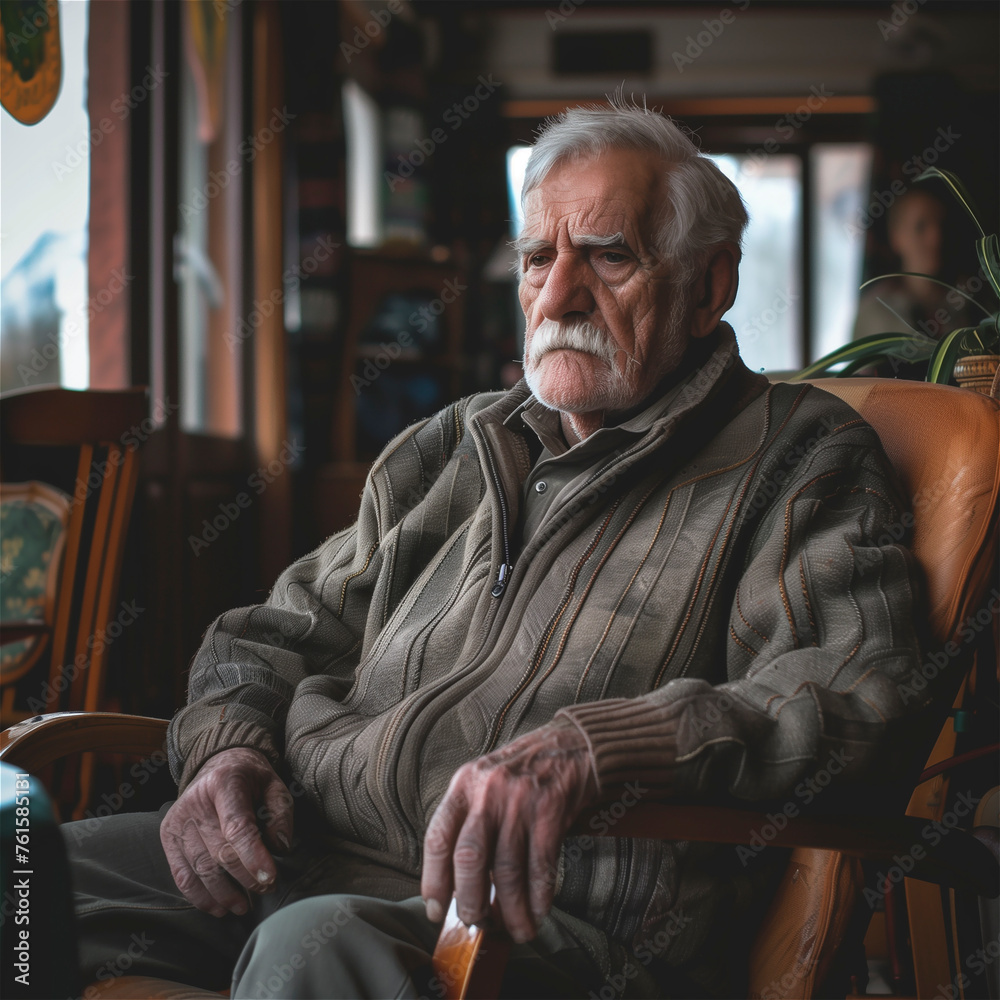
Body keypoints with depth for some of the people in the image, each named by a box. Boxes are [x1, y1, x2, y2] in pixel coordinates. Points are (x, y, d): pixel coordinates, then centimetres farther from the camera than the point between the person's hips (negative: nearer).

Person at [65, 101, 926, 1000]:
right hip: (294, 859, 6)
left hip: (564, 921, -5)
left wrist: (589, 749, -28)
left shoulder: (801, 458, 5)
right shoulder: (456, 446, 24)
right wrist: (226, 747, 3)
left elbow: (857, 695, -13)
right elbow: (283, 632, 28)